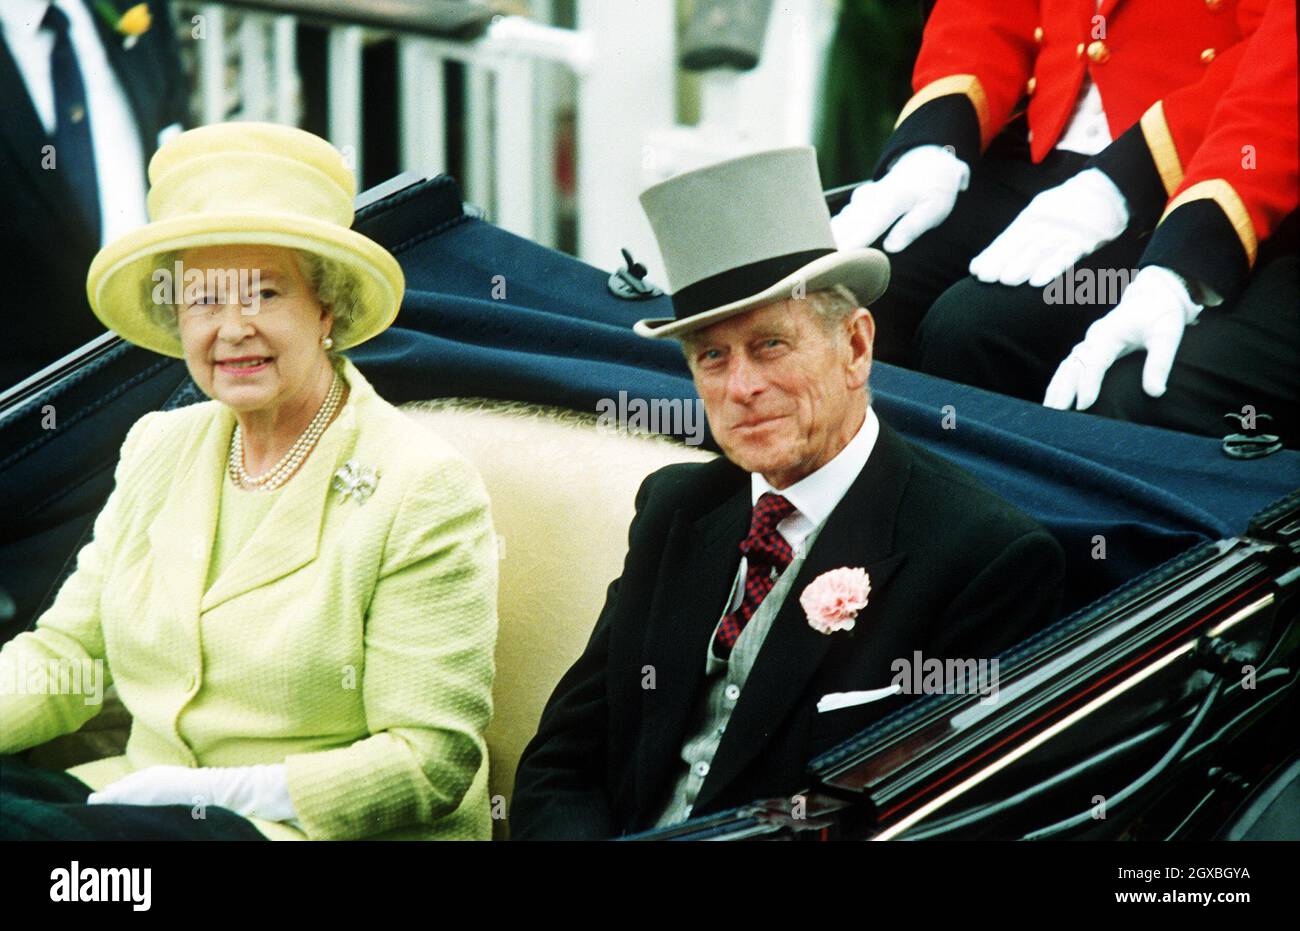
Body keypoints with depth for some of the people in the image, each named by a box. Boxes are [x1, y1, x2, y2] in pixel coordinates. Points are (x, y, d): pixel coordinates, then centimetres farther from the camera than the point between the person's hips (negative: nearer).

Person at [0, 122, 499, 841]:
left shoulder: (423, 490, -9)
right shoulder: (159, 450, 12)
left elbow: (433, 761, -12)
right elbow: (64, 655, 12)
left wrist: (227, 794, -21)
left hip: (305, 831, -6)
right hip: (138, 796, 6)